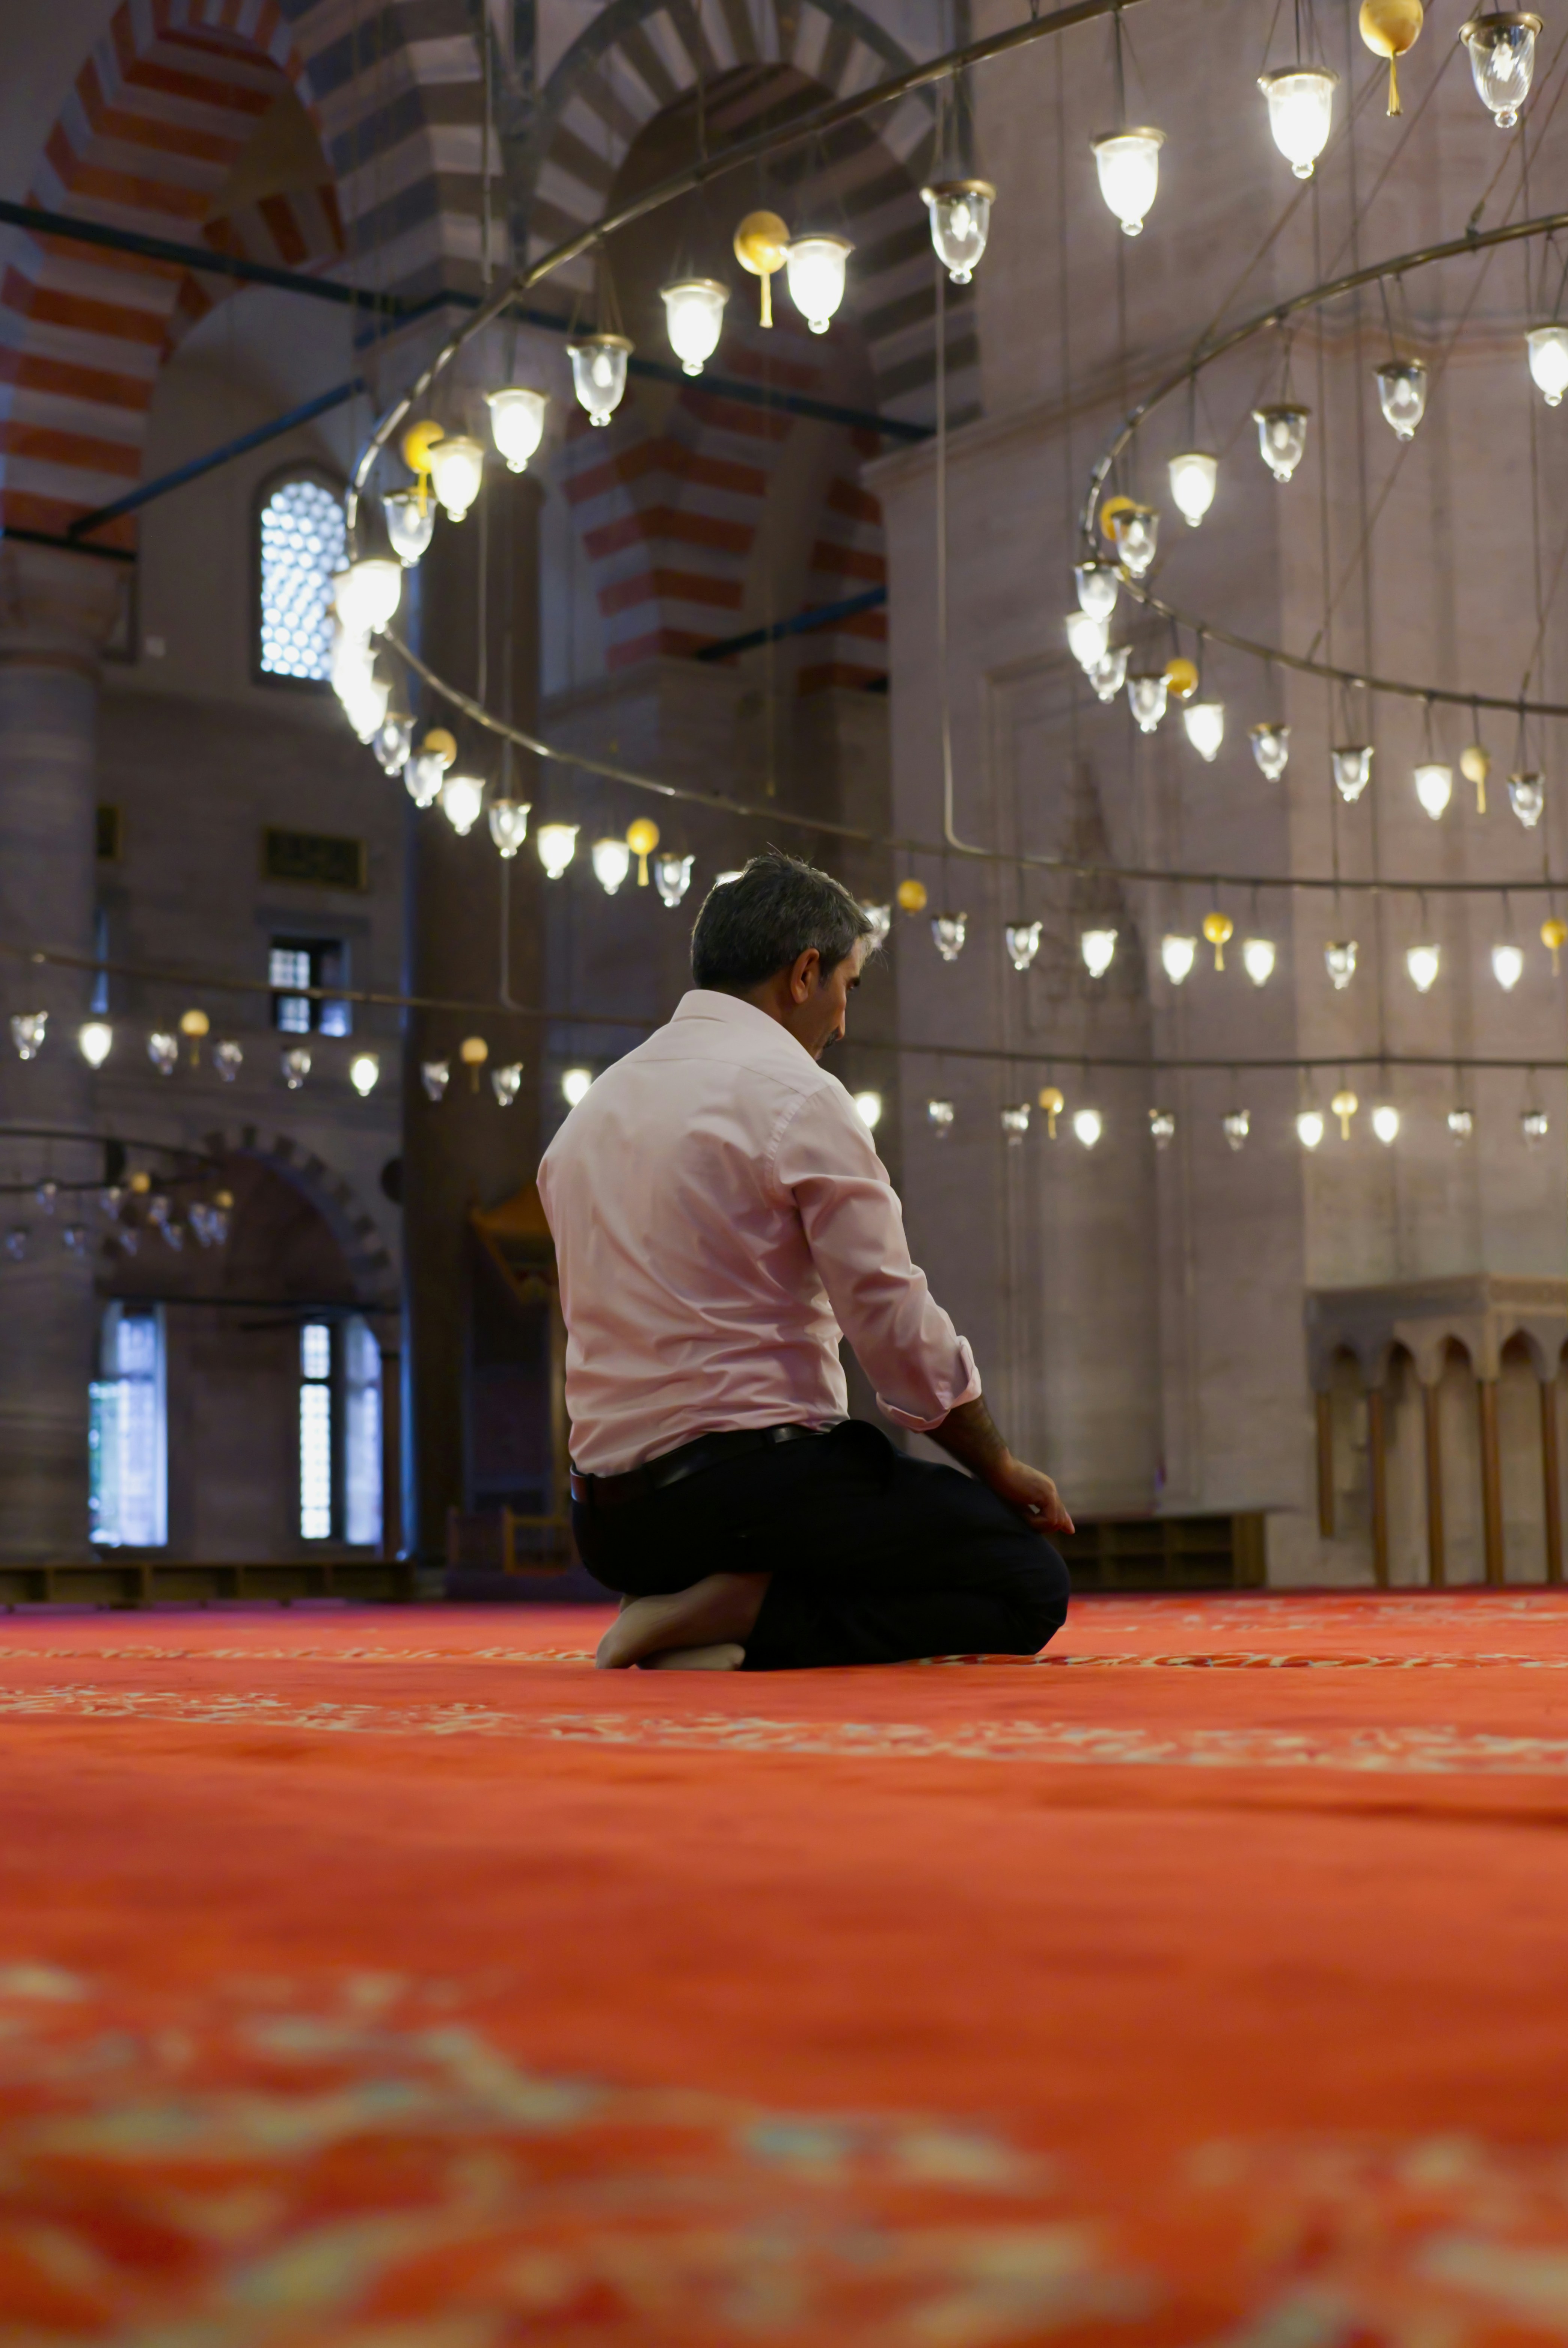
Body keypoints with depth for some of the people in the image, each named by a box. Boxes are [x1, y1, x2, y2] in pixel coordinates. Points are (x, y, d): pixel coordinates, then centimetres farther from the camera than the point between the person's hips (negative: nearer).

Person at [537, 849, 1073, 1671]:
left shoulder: (590, 1111, 16)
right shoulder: (797, 1093, -8)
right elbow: (897, 1324, -9)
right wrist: (1001, 1471, 4)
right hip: (752, 1473, -8)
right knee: (1030, 1582, 0)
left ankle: (689, 1606, 4)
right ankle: (742, 1616, -16)